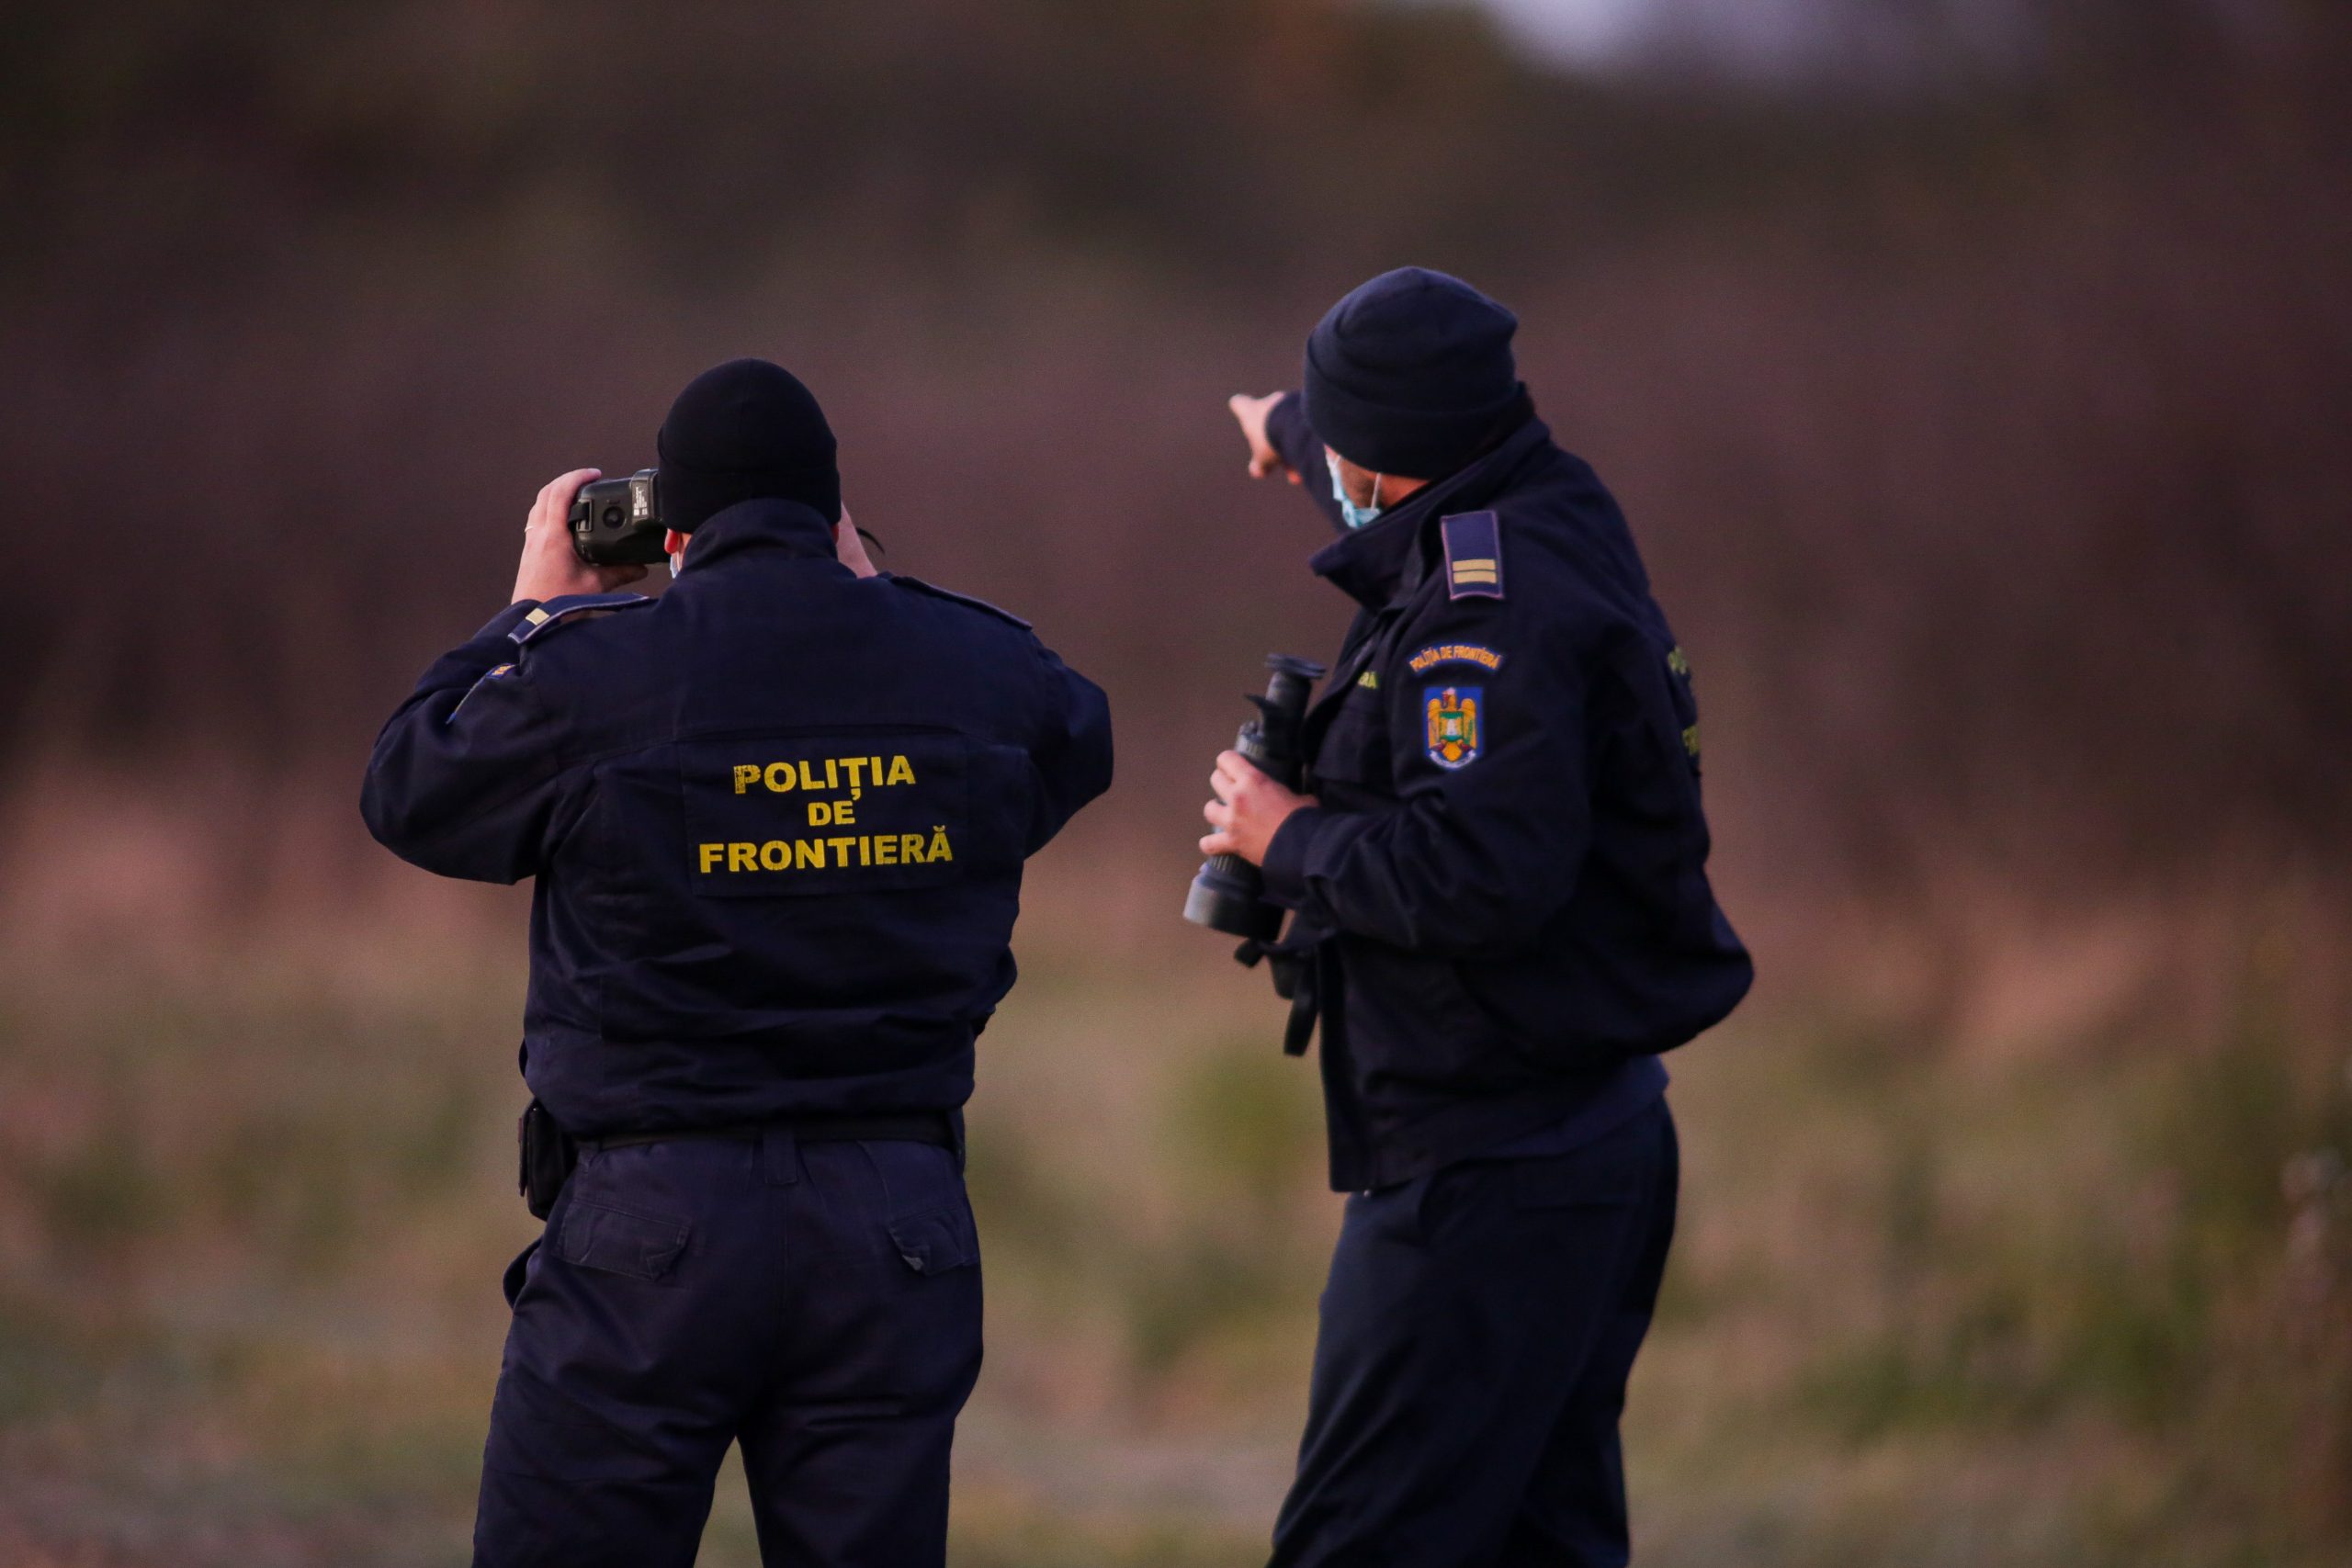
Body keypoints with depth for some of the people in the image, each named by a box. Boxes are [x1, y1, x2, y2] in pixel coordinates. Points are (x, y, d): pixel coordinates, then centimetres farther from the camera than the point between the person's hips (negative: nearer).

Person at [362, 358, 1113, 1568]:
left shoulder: (587, 674, -8)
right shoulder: (980, 671, 2)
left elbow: (405, 795, 9)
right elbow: (1080, 741, 26)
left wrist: (534, 616, 21)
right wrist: (873, 595, 31)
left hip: (659, 1221, -3)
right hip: (901, 1223, 3)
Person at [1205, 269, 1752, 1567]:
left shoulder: (1489, 609, -21)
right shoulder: (1555, 521, 10)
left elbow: (1481, 878, -31)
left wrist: (1291, 837, -14)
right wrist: (1290, 430, 55)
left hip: (1494, 1173, -10)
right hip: (1601, 1131, 10)